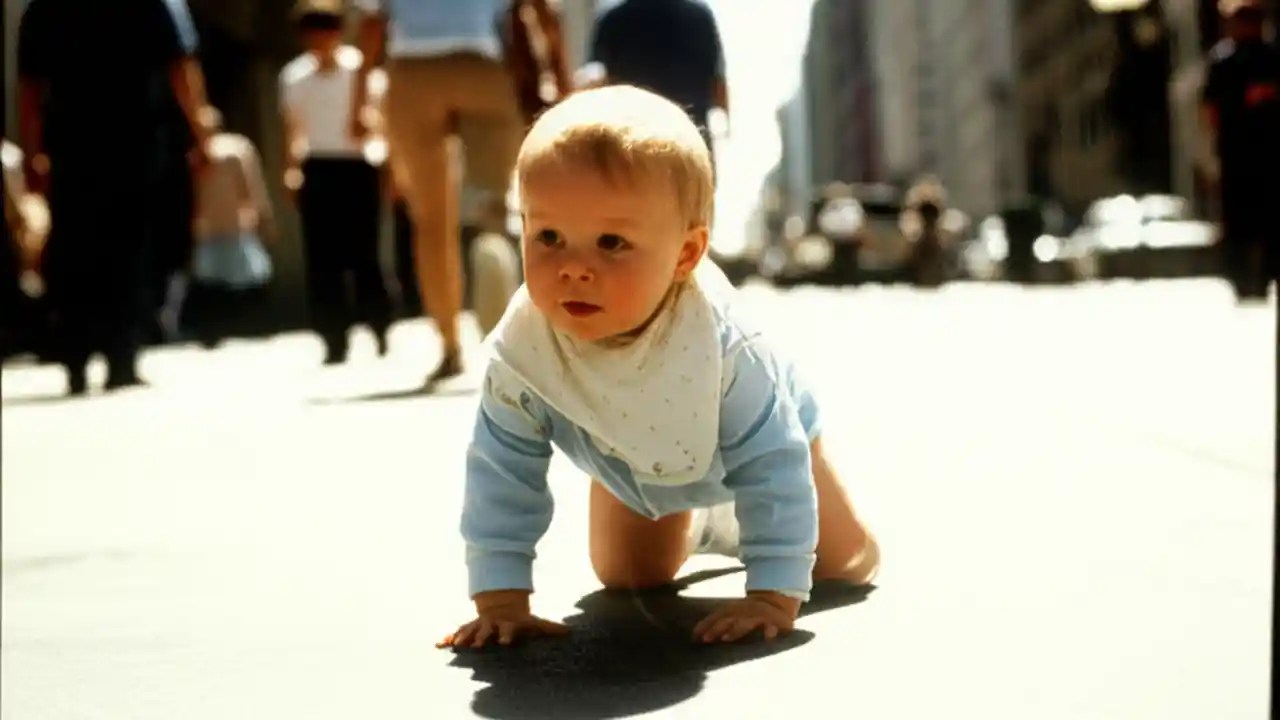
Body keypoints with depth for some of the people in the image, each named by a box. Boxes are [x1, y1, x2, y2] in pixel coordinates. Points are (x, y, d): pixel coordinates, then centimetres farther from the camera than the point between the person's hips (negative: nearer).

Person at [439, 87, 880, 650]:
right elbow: (502, 478, -29)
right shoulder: (519, 352, -39)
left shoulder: (722, 344, -47)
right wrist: (500, 601, -33)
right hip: (632, 463, 2)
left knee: (847, 565, 9)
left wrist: (774, 595, -43)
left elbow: (773, 466, -40)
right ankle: (698, 527, 41)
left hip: (752, 438, -2)